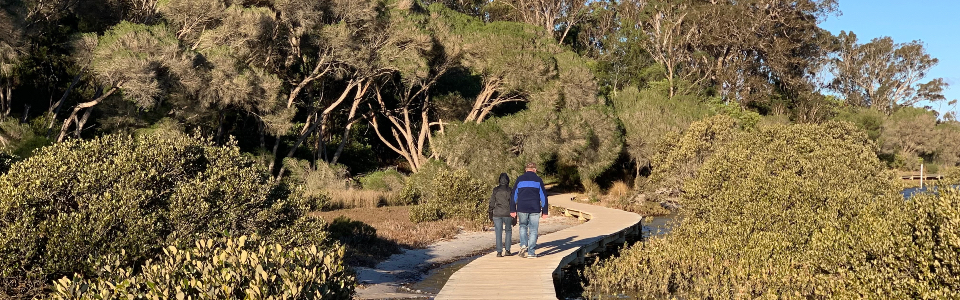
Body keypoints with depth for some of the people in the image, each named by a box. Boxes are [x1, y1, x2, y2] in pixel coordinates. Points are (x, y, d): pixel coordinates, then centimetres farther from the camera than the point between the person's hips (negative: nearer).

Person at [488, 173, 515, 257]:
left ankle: (499, 252, 0)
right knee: (508, 231, 16)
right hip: (507, 214, -1)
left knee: (498, 233, 4)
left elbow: (492, 203, 4)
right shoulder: (510, 190, -2)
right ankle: (507, 250, 12)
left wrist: (490, 213, 14)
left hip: (497, 213, 1)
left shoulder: (495, 190, 2)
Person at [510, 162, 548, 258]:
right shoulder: (538, 180, 5)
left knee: (523, 226, 19)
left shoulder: (520, 179, 6)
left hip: (522, 208, 1)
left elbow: (514, 195, 6)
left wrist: (513, 210, 10)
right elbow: (543, 196, 4)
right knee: (533, 230, 4)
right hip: (535, 209, -1)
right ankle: (531, 252, 2)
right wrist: (545, 211, 7)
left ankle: (523, 245, -2)